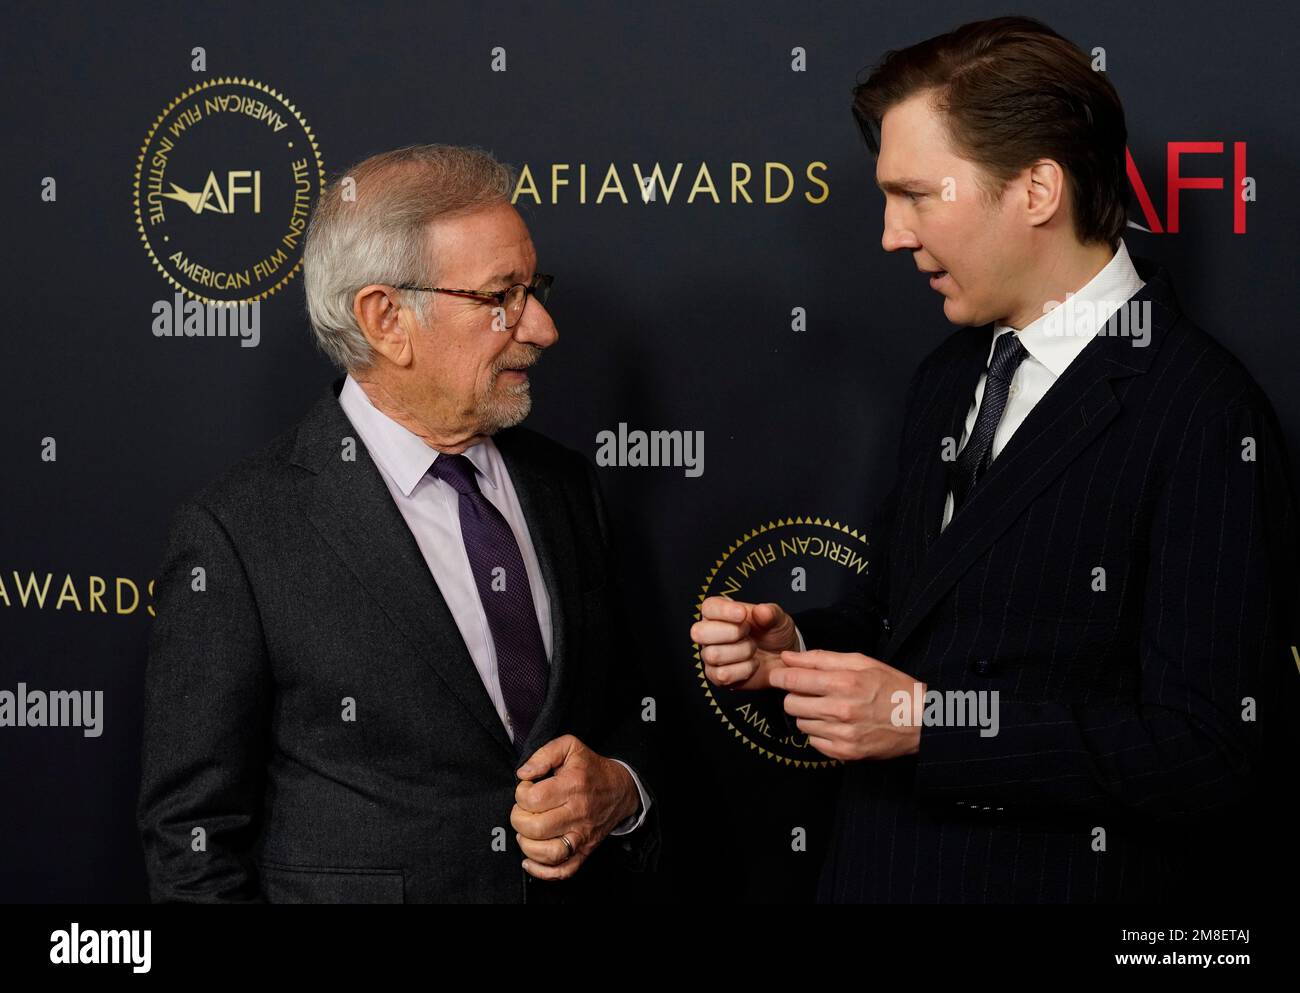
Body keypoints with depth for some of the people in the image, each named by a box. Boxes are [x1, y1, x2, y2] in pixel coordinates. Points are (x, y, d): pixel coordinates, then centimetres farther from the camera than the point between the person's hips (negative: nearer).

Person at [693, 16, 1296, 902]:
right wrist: (793, 647, -2)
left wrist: (929, 719, -23)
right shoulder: (948, 379, 9)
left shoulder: (1205, 419, -18)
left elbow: (1210, 753, -23)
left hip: (1062, 879, -7)